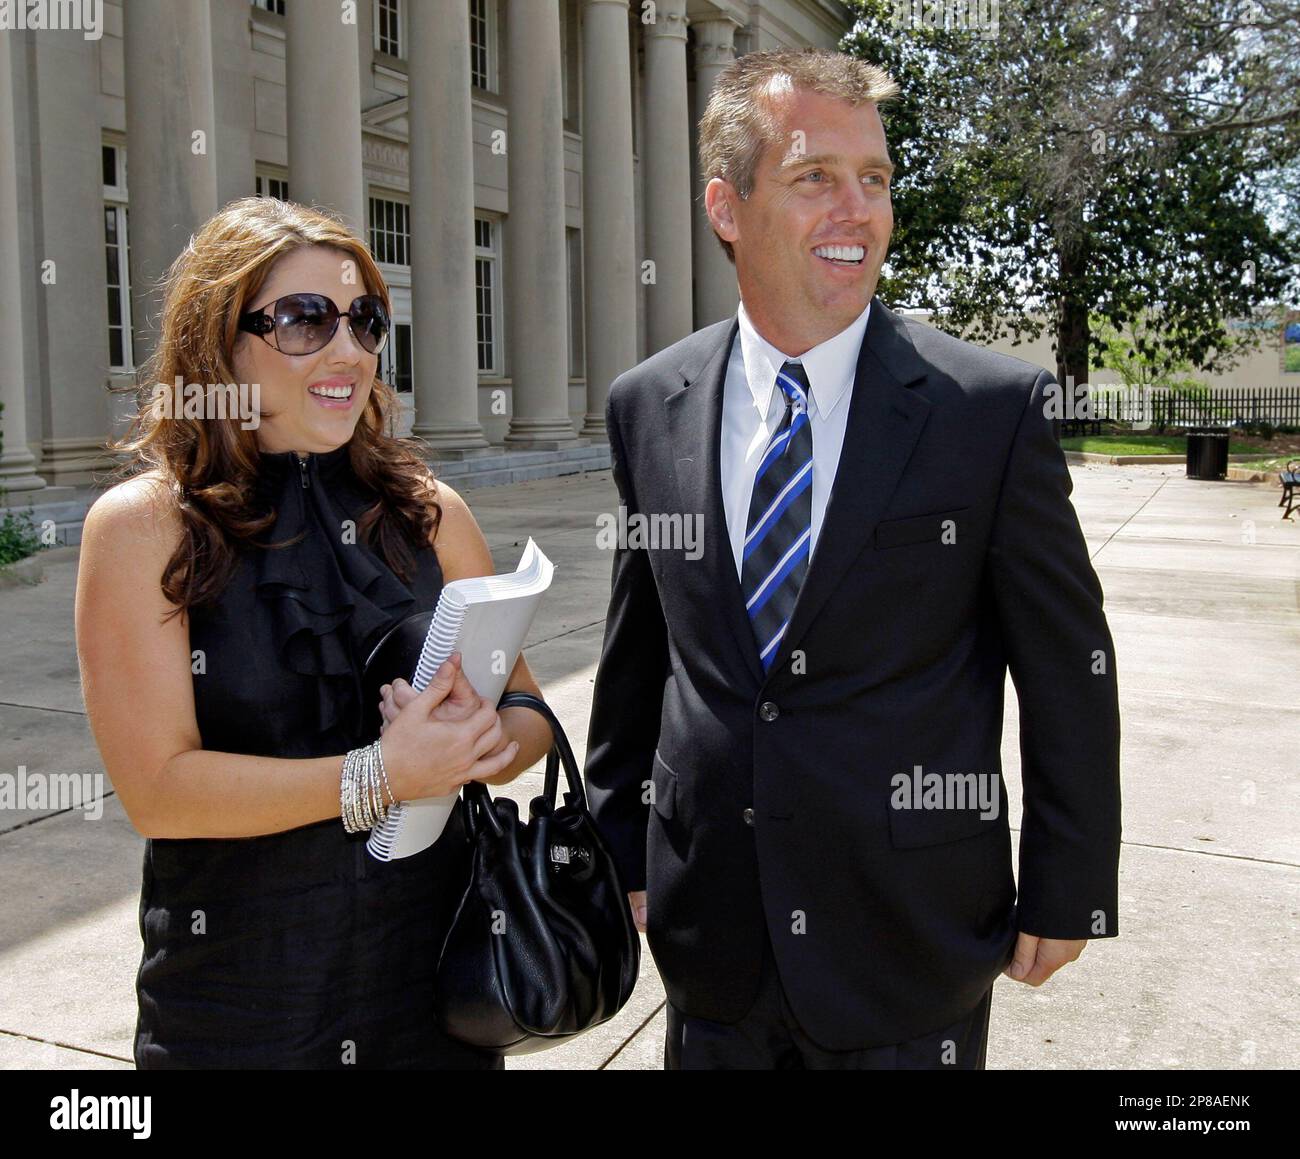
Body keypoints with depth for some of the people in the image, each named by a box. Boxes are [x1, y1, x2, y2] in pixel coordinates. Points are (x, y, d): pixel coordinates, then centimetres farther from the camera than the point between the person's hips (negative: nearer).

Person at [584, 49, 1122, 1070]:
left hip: (914, 938, -2)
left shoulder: (996, 406, -11)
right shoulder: (649, 407, -2)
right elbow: (636, 651, 6)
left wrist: (1068, 892, -1)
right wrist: (621, 845, 11)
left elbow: (1069, 671, -5)